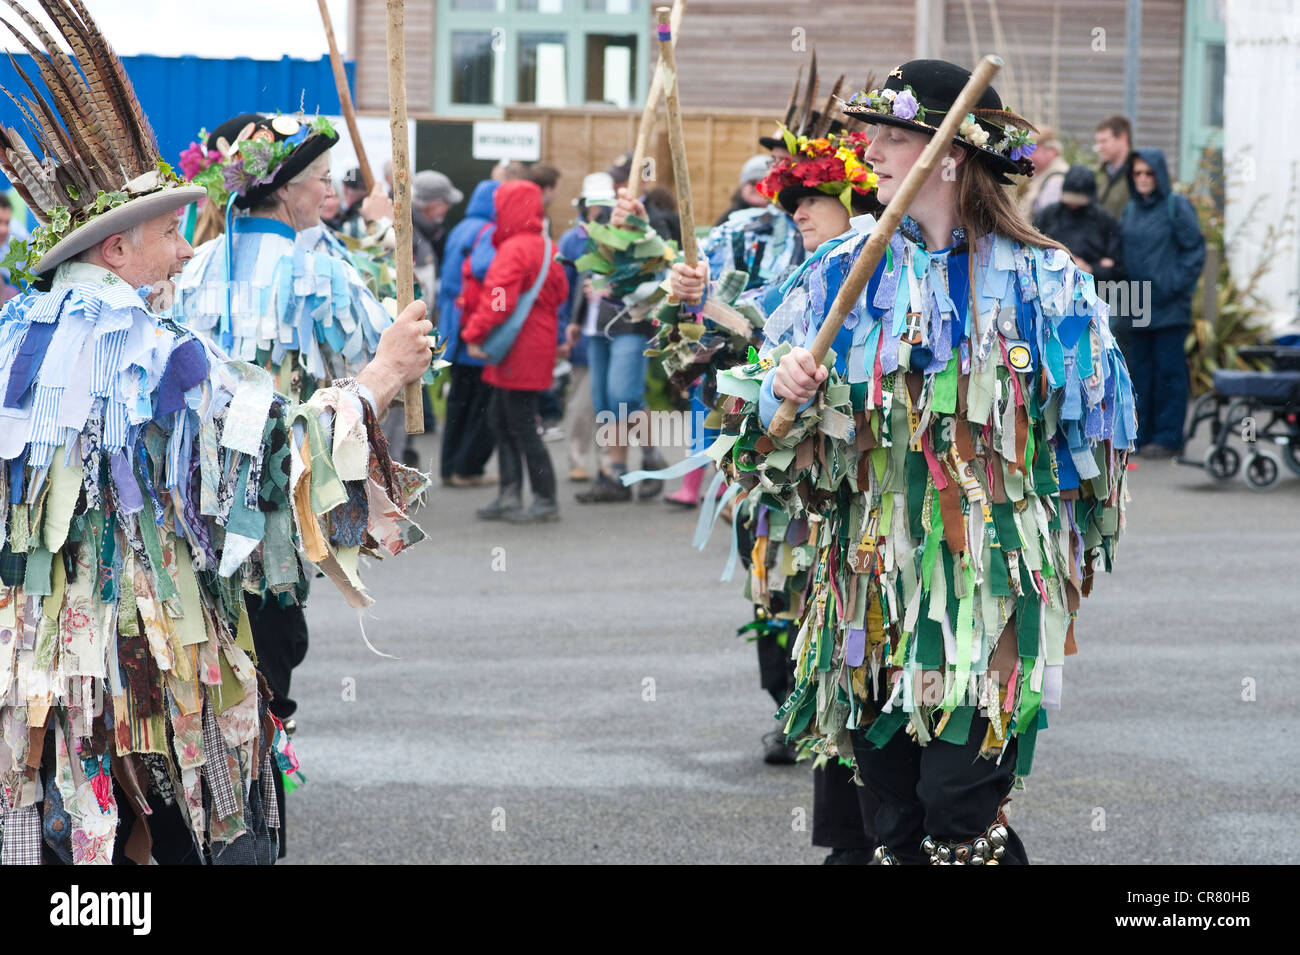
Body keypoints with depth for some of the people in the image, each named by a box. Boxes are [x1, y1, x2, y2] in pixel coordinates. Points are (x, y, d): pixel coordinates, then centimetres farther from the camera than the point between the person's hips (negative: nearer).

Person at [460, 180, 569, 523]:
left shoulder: (513, 250, -17)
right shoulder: (545, 247, 12)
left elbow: (499, 298, -25)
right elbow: (559, 291, 19)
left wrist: (475, 334, -18)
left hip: (519, 350, -10)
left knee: (521, 425, -3)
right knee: (500, 418, 15)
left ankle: (546, 500, 2)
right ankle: (510, 495, 16)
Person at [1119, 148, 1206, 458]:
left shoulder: (1176, 206, -4)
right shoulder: (1130, 211, 14)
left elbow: (1195, 249, -6)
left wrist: (1177, 285, -13)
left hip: (1169, 307, -6)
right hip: (1137, 309, 6)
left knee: (1169, 371, -4)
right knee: (1141, 370, 8)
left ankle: (1168, 437, -1)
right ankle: (1142, 433, 13)